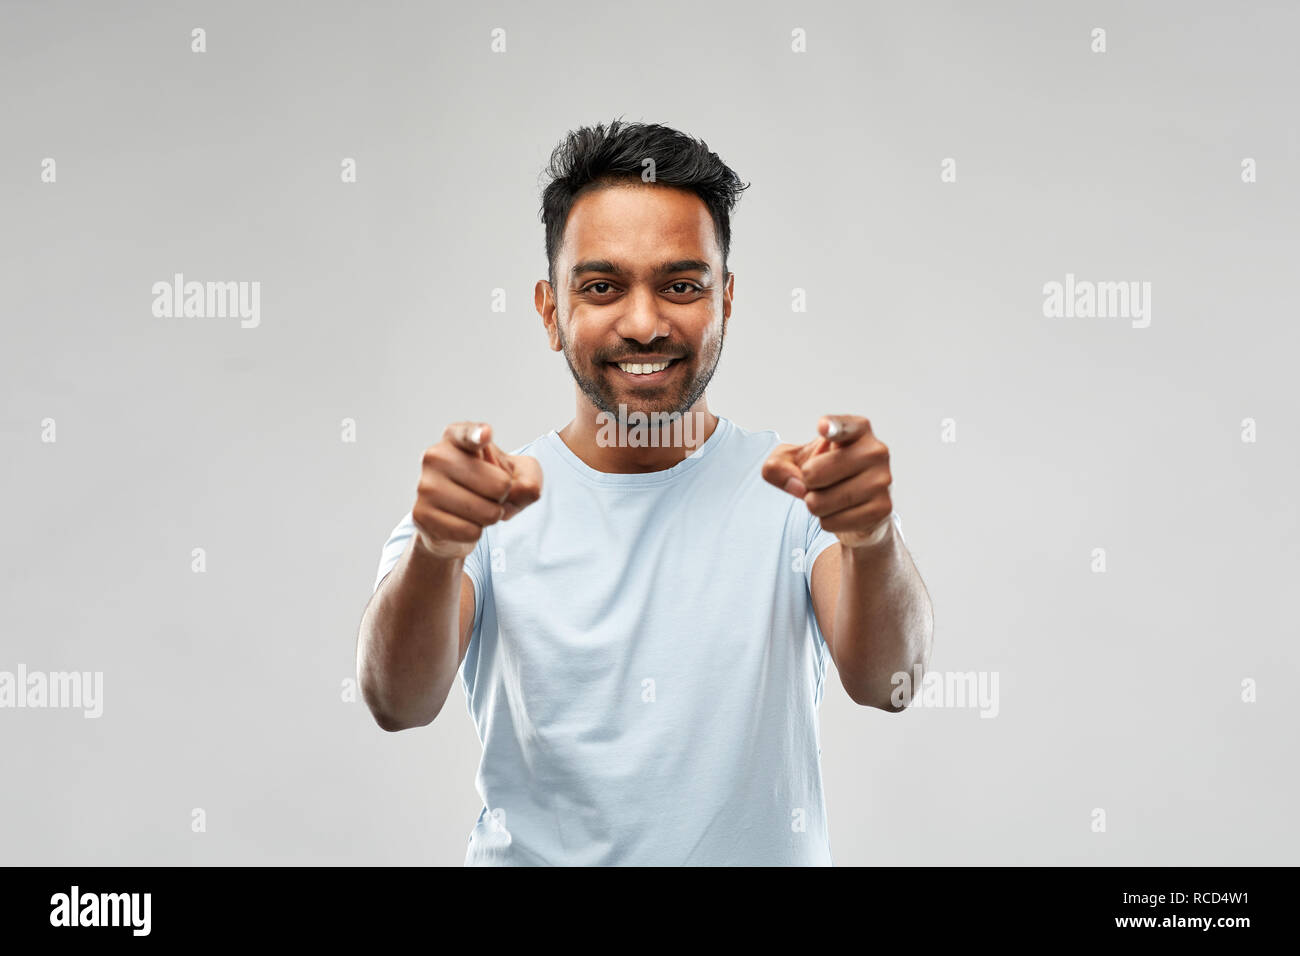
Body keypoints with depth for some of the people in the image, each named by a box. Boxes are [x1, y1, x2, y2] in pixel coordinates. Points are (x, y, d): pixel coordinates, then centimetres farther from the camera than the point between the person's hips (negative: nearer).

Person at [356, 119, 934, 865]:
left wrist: (875, 541, -35)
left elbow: (885, 682, -16)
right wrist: (436, 549, -33)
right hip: (530, 852, 0)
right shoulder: (492, 505, 0)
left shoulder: (794, 492, -1)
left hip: (763, 850, 0)